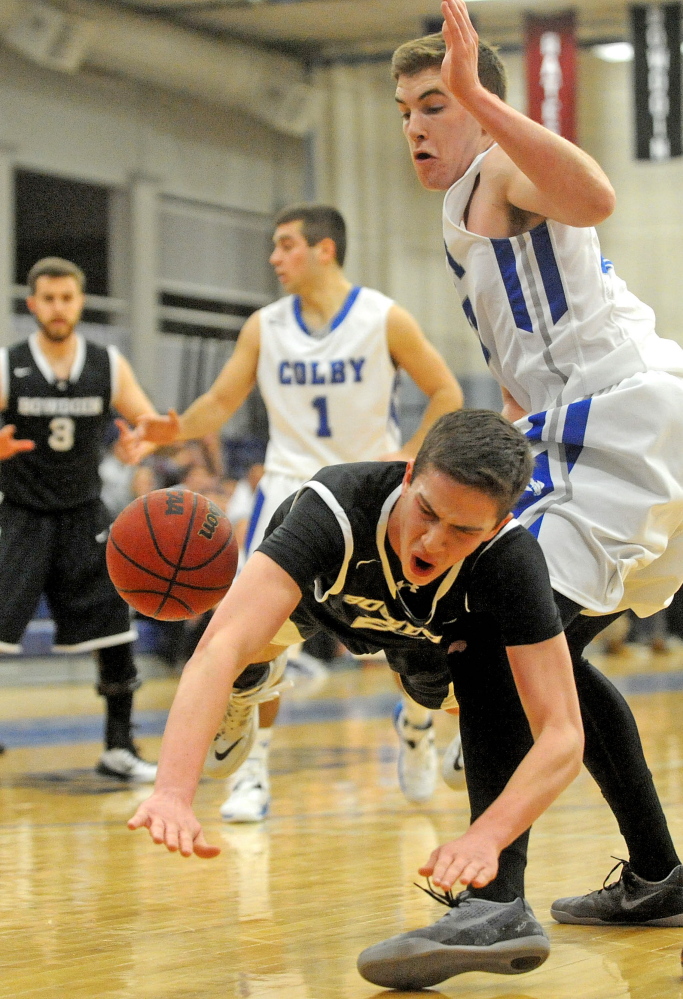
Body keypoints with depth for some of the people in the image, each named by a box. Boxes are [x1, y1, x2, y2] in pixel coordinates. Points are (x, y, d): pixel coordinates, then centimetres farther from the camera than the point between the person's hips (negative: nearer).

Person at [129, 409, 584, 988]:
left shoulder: (509, 557, -41)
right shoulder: (336, 509, -46)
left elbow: (562, 735, -44)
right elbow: (219, 649, -57)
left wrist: (485, 838, -62)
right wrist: (174, 792, -72)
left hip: (433, 634, -3)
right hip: (317, 593, 3)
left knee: (490, 662, -29)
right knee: (242, 668, -17)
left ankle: (499, 906, -27)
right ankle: (250, 686, 24)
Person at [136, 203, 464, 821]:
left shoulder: (385, 319, -8)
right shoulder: (264, 327, -1)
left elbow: (446, 392, -2)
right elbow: (220, 403, 0)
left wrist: (410, 458, -13)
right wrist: (178, 429, -20)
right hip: (293, 485, 1)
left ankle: (416, 725, 34)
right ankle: (256, 770, -5)